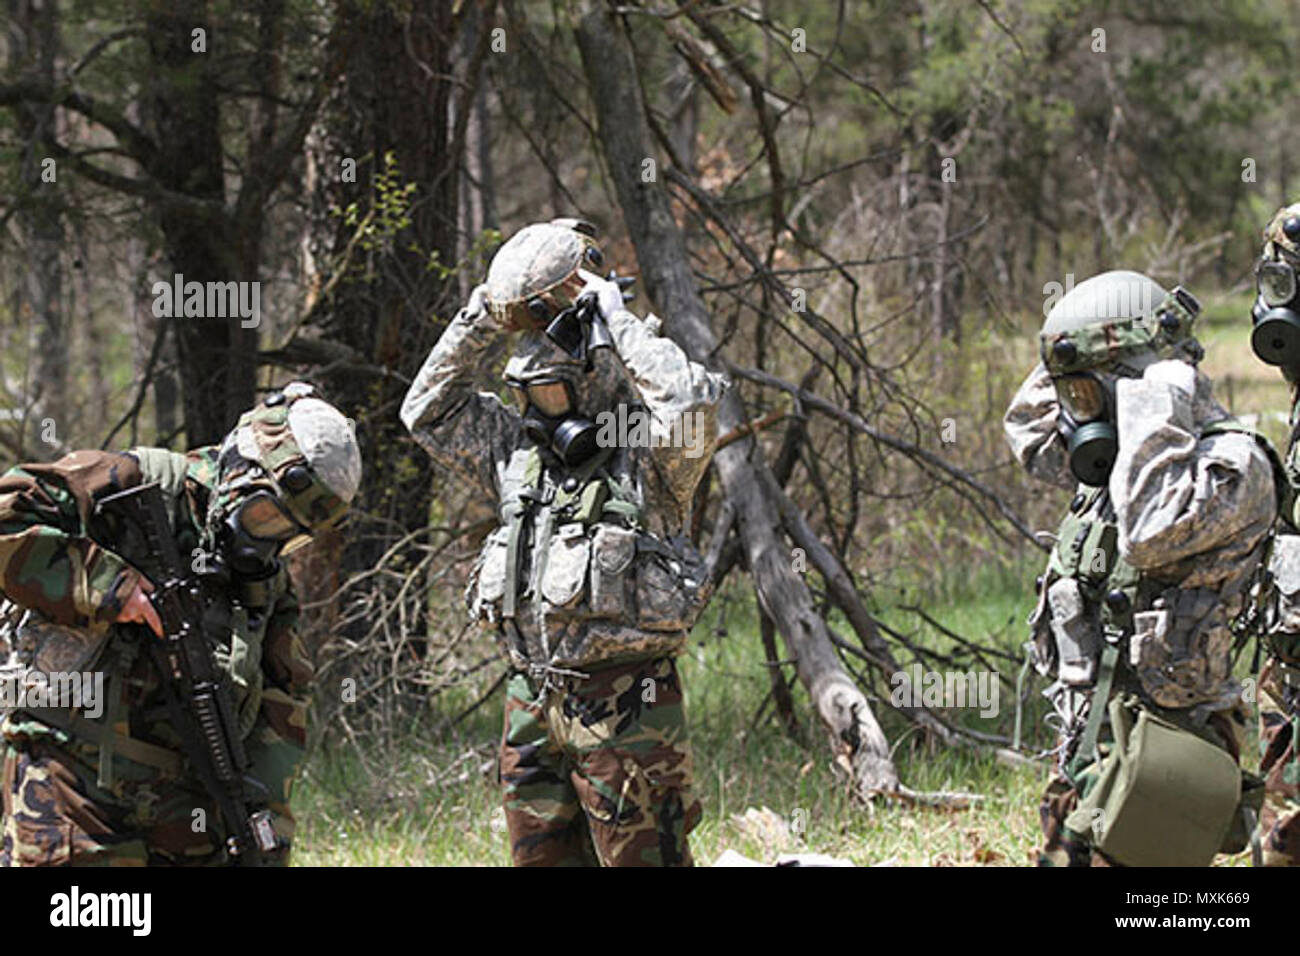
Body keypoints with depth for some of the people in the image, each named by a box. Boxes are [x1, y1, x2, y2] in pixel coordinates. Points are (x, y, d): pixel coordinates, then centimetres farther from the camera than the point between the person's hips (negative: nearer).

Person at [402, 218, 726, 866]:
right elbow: (428, 410, 17)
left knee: (641, 859, -5)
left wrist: (611, 312, -16)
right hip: (531, 700, 7)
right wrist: (483, 320, 5)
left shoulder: (647, 455, -6)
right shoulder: (518, 453, 13)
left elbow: (688, 401, -26)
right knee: (541, 858, 11)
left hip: (624, 707, -7)